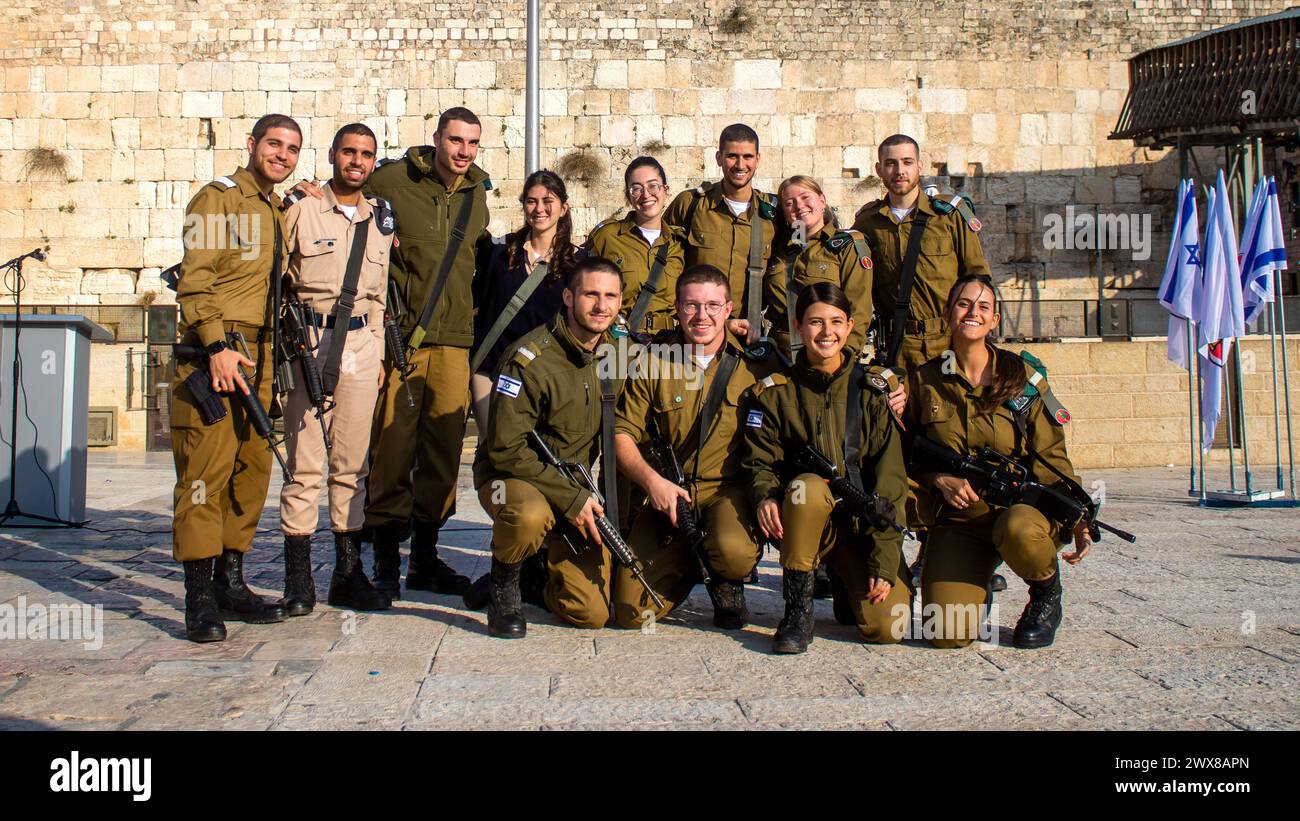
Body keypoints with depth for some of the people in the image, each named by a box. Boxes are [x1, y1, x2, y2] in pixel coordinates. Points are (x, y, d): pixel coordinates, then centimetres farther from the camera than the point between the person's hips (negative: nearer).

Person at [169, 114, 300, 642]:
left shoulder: (278, 212, 21)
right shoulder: (218, 198, -2)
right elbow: (195, 279, -12)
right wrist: (217, 347, -20)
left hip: (258, 355, 8)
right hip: (214, 351, -8)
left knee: (252, 469, 8)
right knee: (206, 470, -10)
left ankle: (230, 583, 17)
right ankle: (199, 599, -8)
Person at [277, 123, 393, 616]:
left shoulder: (379, 219, 16)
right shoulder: (300, 208, 2)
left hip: (361, 341, 4)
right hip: (309, 340, -4)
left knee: (352, 463, 6)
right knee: (305, 462, -5)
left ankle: (348, 572, 13)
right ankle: (298, 578, 2)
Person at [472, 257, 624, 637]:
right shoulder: (530, 359, -19)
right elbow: (506, 449, -20)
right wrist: (571, 499, -23)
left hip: (576, 486, 5)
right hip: (510, 475, -5)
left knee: (593, 613, -7)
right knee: (530, 516, -41)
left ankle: (549, 566, 26)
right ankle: (503, 584, -9)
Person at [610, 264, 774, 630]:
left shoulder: (754, 362, 0)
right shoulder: (653, 360, 2)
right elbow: (623, 434, 3)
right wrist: (651, 479, -14)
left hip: (729, 490, -1)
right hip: (667, 494, 1)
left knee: (733, 550, -36)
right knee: (631, 613, -9)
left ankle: (727, 584, 4)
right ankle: (690, 568, 25)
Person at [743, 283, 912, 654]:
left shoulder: (872, 387, 0)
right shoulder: (775, 391, 2)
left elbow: (888, 478, -5)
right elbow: (761, 461, 1)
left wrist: (884, 562, -13)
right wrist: (765, 495, -24)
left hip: (865, 523, 0)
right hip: (805, 519, 0)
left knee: (887, 628, -20)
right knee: (807, 484, -36)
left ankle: (849, 584, 17)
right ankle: (797, 609, -19)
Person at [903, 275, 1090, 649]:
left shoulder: (1022, 377, 0)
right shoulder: (924, 381, 4)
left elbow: (1051, 456, 0)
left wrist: (1077, 516, -13)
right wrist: (941, 479, -10)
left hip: (1022, 502, -1)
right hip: (957, 518, 1)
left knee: (1019, 532, -41)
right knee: (948, 634, -19)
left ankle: (1047, 593, -4)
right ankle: (975, 591, 20)